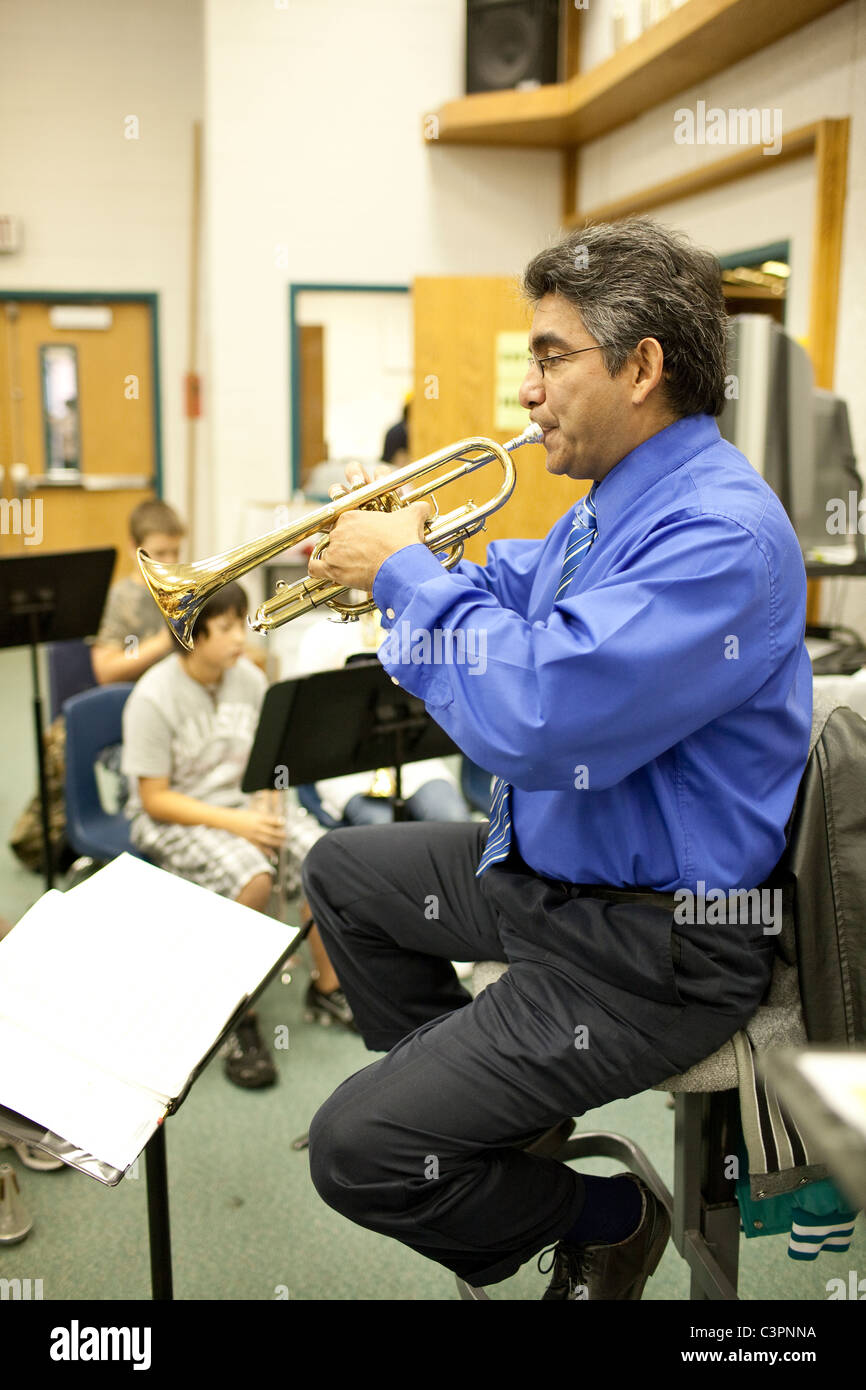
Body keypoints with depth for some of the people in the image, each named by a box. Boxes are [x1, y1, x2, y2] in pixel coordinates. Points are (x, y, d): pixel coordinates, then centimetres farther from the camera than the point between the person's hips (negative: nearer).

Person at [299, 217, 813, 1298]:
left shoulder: (722, 532, -27)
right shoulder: (613, 504, 7)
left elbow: (532, 719, -36)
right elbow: (516, 596, 21)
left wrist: (407, 572, -20)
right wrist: (396, 559, 1)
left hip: (652, 944, -10)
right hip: (545, 865, 10)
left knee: (356, 1150, -14)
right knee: (342, 872, 23)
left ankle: (603, 1225, 13)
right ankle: (463, 1103, 31)